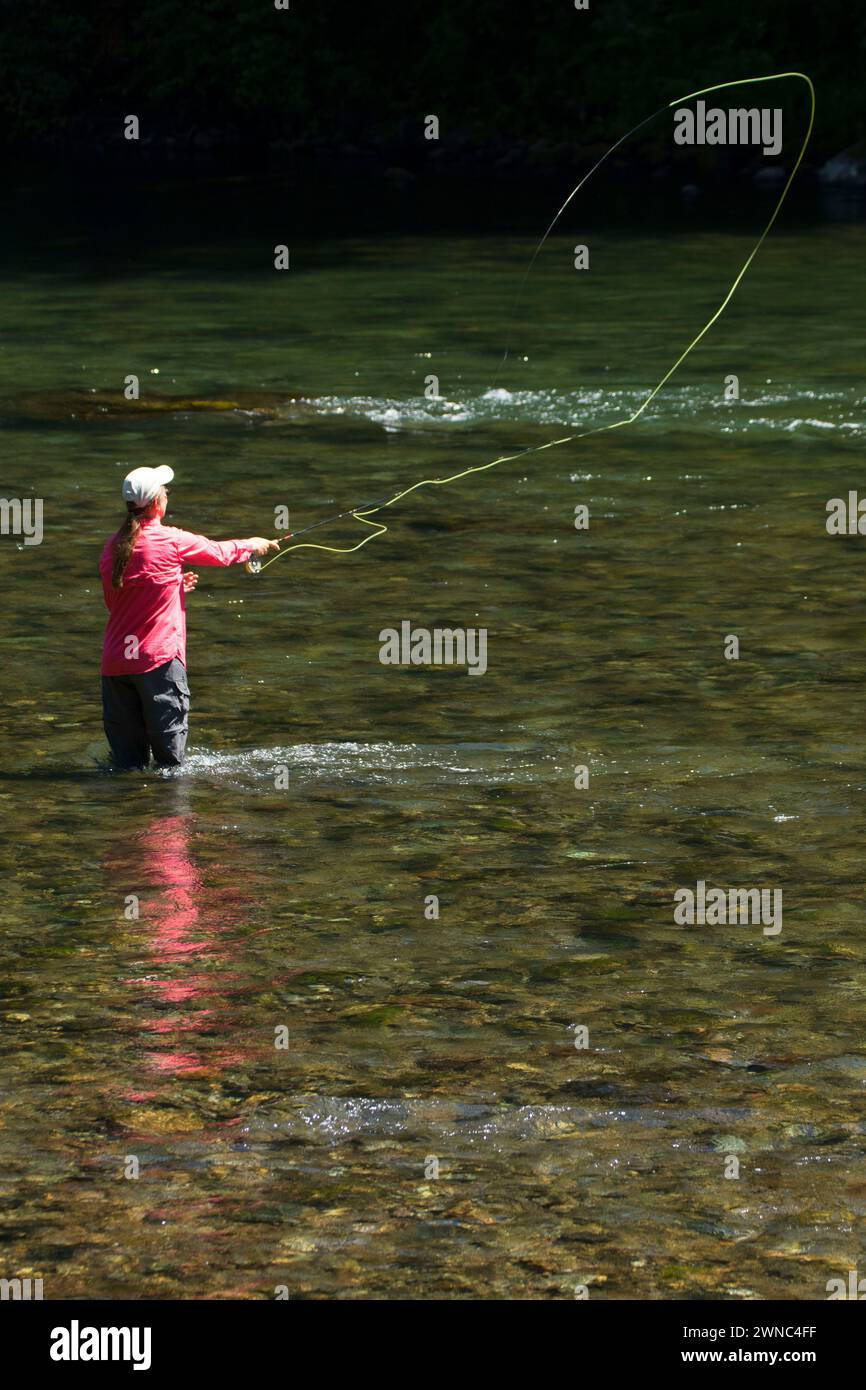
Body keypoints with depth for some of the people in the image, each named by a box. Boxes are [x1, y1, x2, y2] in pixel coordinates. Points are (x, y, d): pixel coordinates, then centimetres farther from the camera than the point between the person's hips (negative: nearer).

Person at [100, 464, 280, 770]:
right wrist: (253, 545, 30)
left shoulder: (113, 546, 7)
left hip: (115, 661, 5)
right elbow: (219, 552, 9)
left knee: (127, 760, 8)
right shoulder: (172, 541, -7)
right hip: (159, 658, -5)